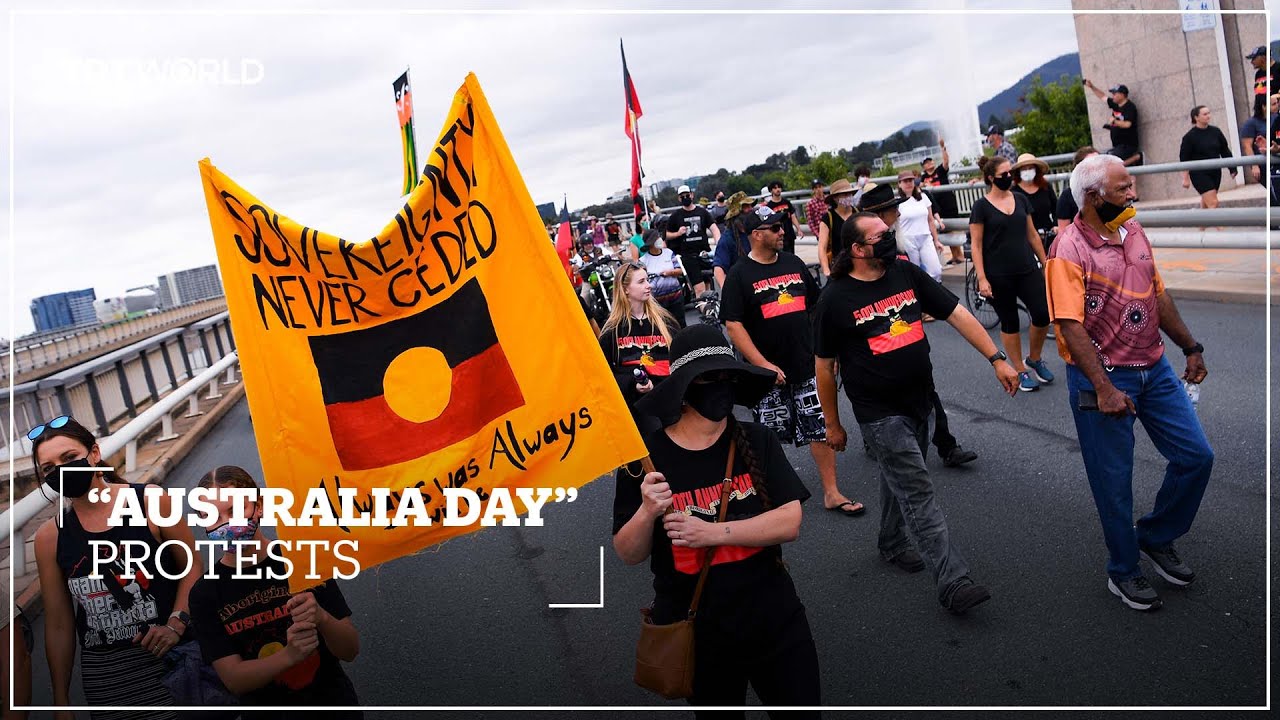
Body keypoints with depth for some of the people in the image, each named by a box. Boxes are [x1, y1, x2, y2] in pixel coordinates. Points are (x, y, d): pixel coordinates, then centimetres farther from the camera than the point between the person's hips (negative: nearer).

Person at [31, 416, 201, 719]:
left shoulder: (151, 502, -6)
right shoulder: (49, 537, 1)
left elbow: (193, 567, 2)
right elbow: (58, 625, 7)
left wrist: (176, 625, -12)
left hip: (172, 655, -1)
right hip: (105, 678, 2)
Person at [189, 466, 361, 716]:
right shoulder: (205, 594, -11)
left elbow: (350, 651, -11)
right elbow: (233, 679, -16)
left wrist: (321, 618, -32)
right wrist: (289, 656, -33)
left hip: (334, 704, 0)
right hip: (264, 710, 0)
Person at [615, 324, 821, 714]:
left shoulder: (756, 441, -6)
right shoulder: (646, 456, -9)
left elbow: (789, 522, -13)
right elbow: (628, 554, -6)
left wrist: (714, 532, -24)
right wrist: (647, 512, -26)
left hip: (775, 621, 1)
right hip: (699, 637, -1)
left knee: (802, 703, 13)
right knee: (716, 703, 19)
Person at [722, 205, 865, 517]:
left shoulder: (794, 263, 8)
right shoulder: (739, 275, -7)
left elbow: (816, 308, 16)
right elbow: (733, 325, -13)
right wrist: (762, 364, -19)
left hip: (807, 365, 4)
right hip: (768, 373, -4)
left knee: (822, 428, 4)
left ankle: (831, 493, 14)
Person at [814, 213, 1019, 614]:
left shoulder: (907, 275, 1)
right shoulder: (836, 299, -11)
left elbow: (957, 314, 2)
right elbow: (825, 367, -5)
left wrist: (997, 359, -5)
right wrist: (832, 424, -1)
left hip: (920, 403, 5)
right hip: (880, 414, -5)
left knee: (901, 479, 20)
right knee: (918, 491, -8)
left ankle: (892, 544, 43)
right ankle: (952, 582, -7)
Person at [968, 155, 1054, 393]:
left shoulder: (1021, 199, 8)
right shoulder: (981, 206, -6)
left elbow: (1032, 234, 13)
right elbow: (976, 244, -7)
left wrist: (1045, 264, 13)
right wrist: (981, 278, -12)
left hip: (1027, 269, 4)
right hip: (998, 276, -4)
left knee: (1043, 314, -5)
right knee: (1010, 323, 5)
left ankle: (1034, 359, 19)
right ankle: (1021, 371, 19)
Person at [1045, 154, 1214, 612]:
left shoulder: (1134, 230, 6)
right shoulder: (1069, 251, -17)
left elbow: (1158, 296, 16)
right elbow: (1071, 326, -24)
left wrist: (1191, 348, 18)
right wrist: (1103, 389, -29)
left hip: (1154, 368, 7)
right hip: (1102, 377, -7)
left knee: (1196, 456, 8)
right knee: (1114, 481, 5)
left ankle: (1155, 538, 30)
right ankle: (1123, 572, 25)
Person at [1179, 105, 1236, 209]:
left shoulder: (1215, 131, 5)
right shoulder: (1189, 137, -8)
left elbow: (1225, 151, 12)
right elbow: (1184, 159, -7)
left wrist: (1232, 169, 10)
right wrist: (1185, 178, -10)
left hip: (1215, 172, 5)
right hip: (1199, 174, -5)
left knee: (1206, 202, 14)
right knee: (1213, 203, -14)